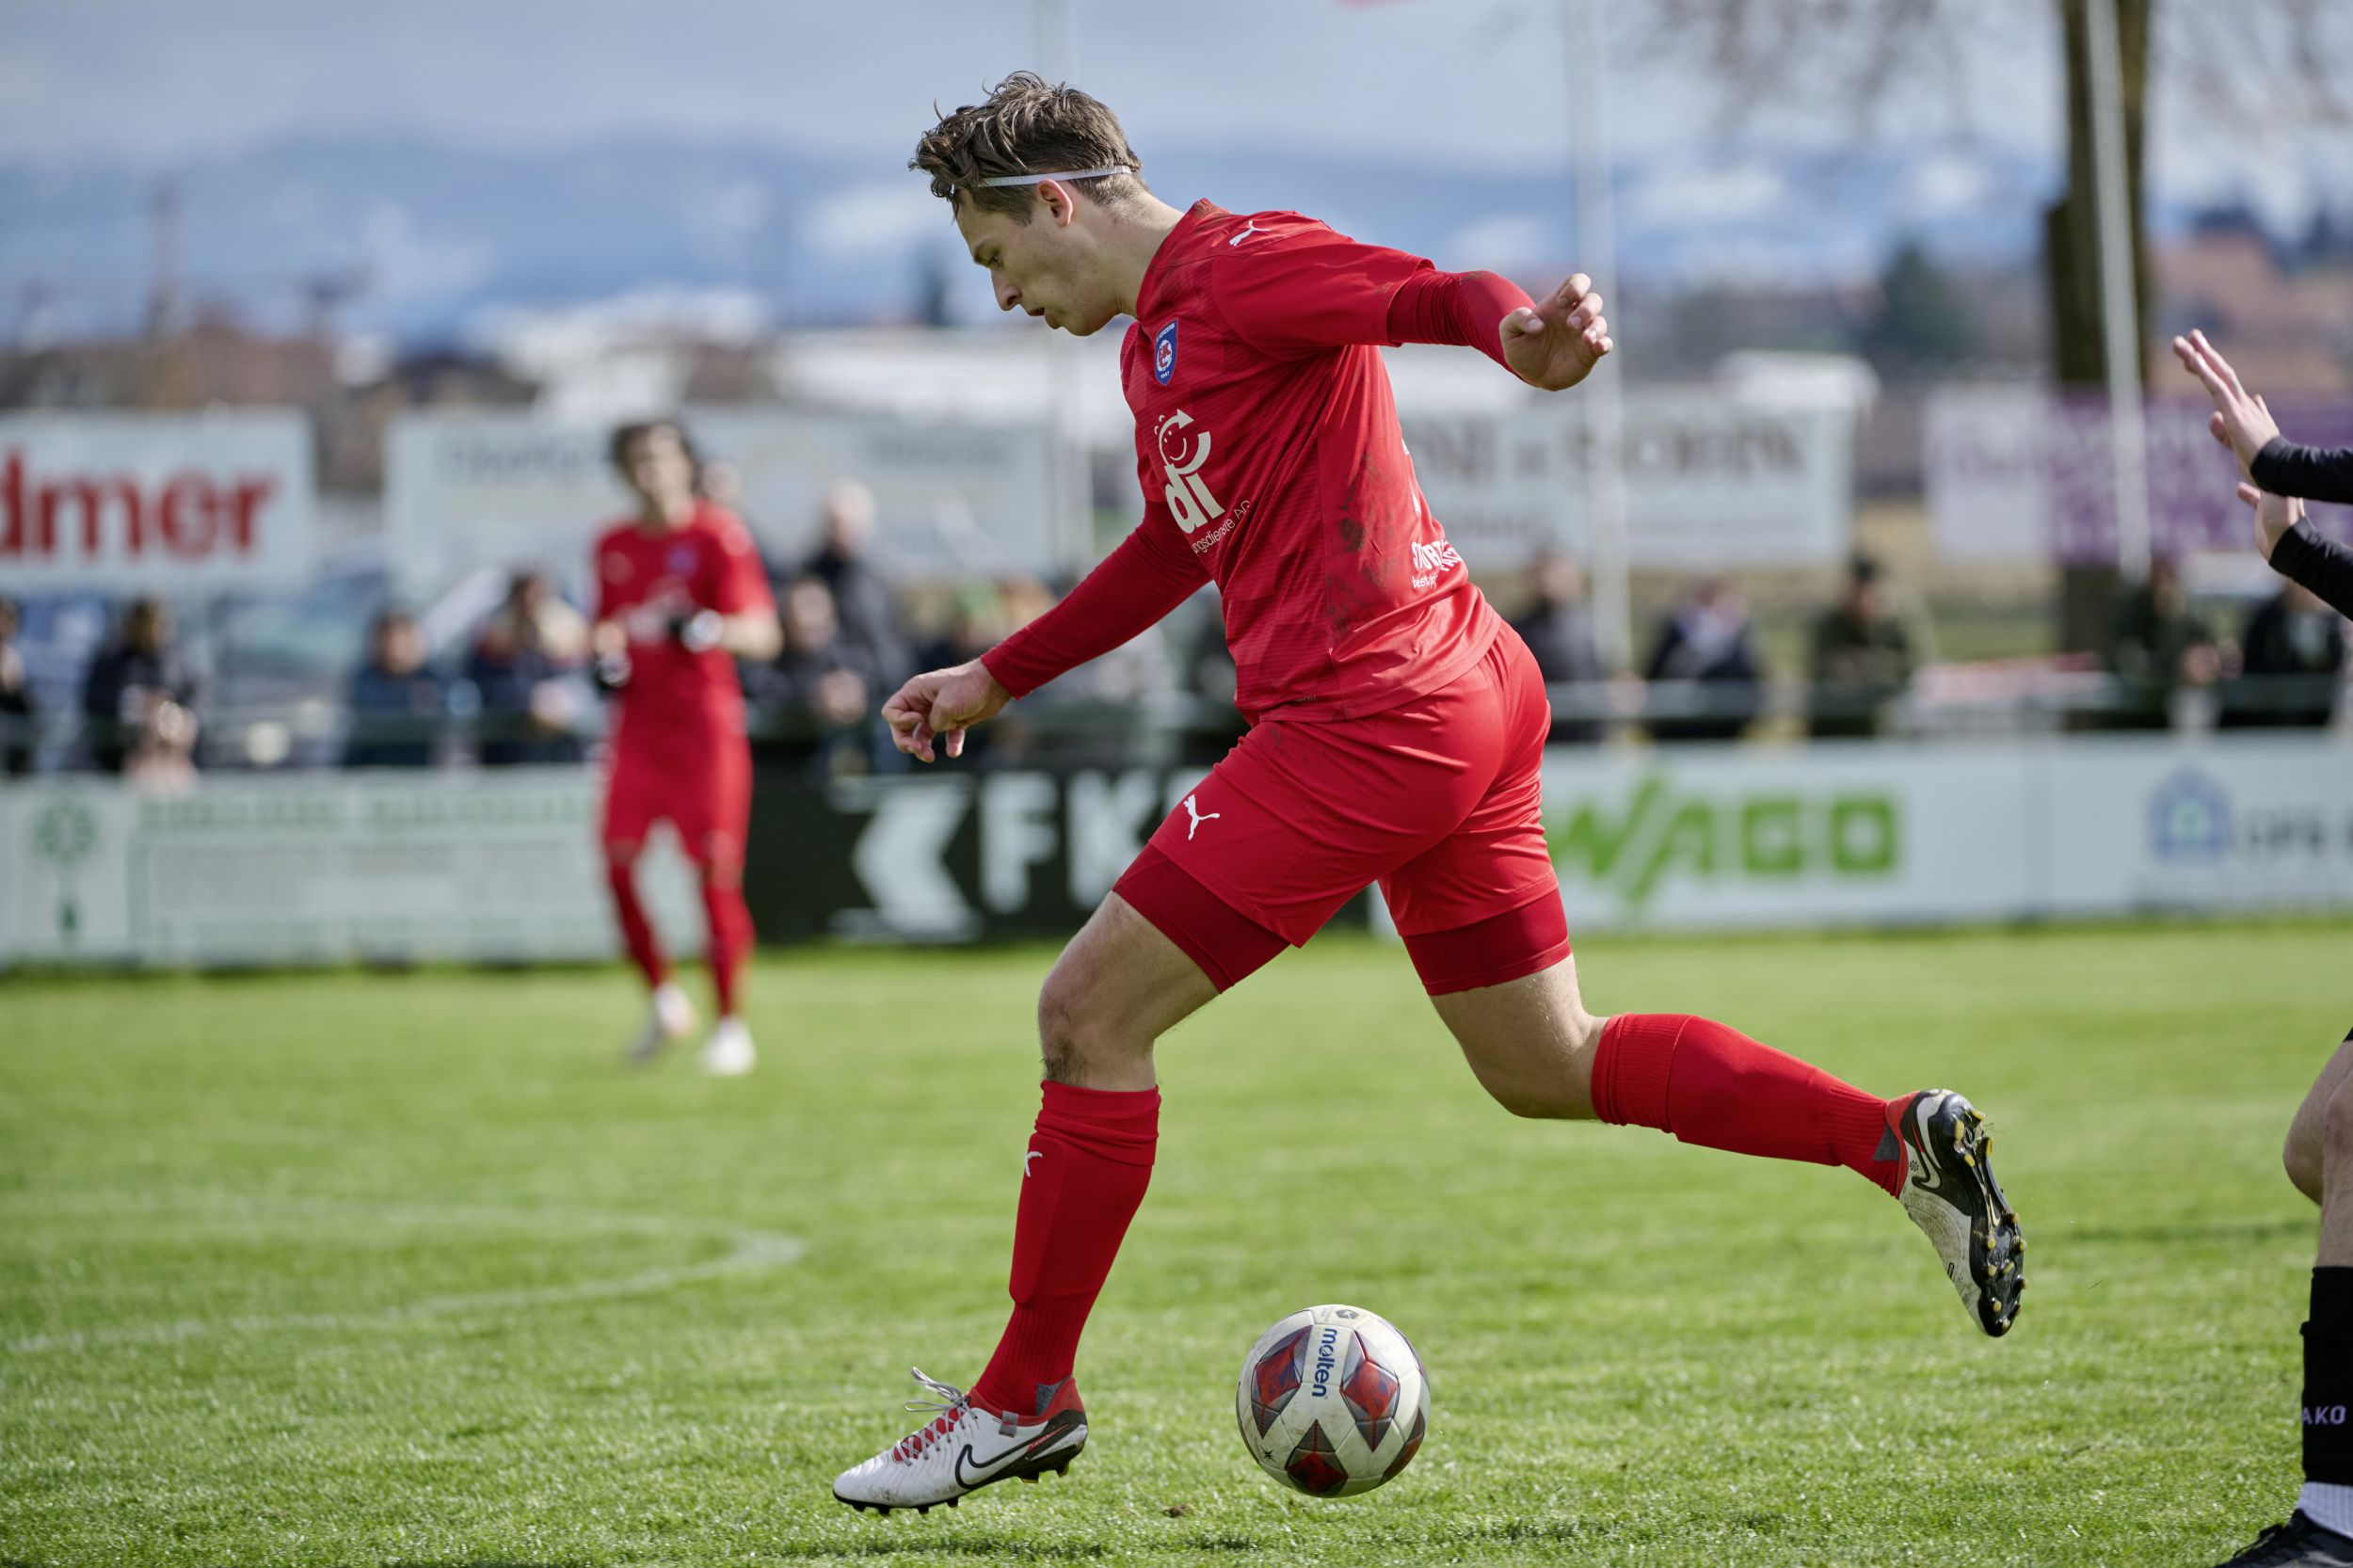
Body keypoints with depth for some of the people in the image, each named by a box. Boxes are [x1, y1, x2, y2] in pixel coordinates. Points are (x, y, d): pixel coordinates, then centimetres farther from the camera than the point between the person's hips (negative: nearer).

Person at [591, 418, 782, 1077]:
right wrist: (606, 653, 2)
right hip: (639, 721, 5)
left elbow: (763, 636, -8)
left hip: (706, 720, -5)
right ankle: (663, 998, 13)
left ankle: (732, 1024, 2)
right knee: (618, 862, -5)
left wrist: (710, 628, -27)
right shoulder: (614, 545, 12)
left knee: (715, 870, -7)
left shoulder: (720, 537, -4)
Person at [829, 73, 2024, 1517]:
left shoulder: (1240, 265, -8)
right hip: (1464, 705, 11)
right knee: (1545, 1069, 14)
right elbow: (1181, 546, 37)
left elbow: (1432, 296, -26)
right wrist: (998, 678, 40)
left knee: (1089, 1015, -6)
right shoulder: (1159, 338, 22)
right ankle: (1903, 1140, 7)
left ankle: (1026, 1398, 1)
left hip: (1369, 718, -11)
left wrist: (1520, 336, -49)